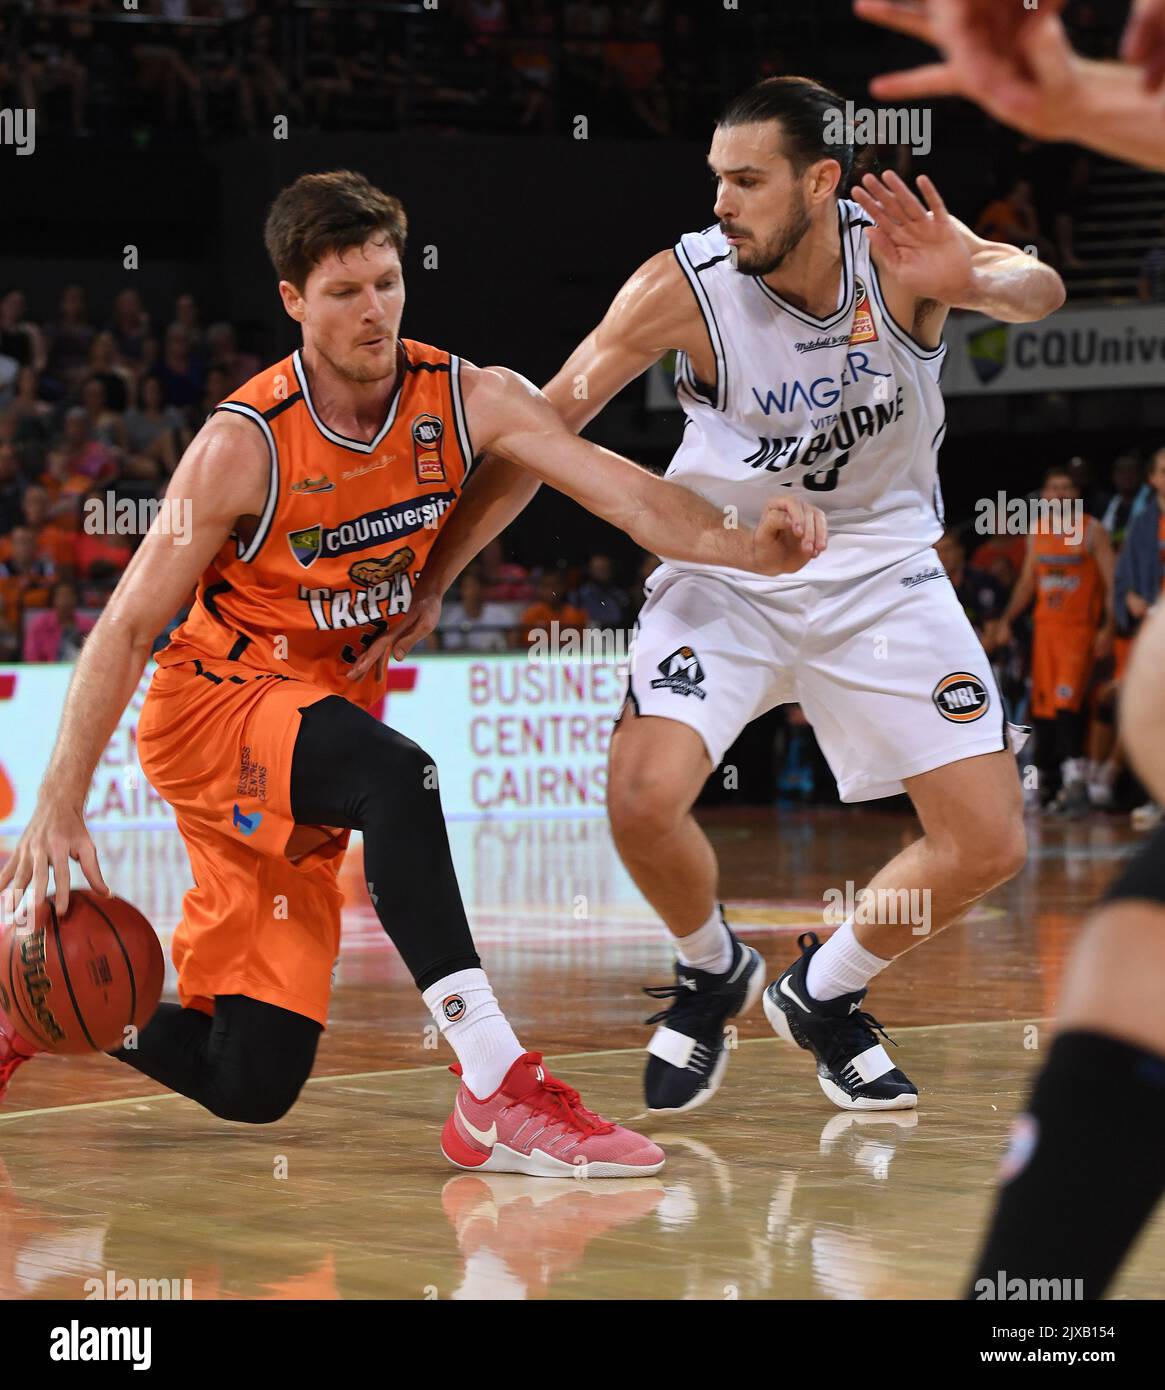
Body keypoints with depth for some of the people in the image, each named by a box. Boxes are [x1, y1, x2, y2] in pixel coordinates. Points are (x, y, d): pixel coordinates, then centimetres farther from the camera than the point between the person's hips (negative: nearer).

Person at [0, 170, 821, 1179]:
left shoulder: (470, 400, -9)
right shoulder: (245, 444, -20)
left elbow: (623, 492, -19)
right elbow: (128, 627, -16)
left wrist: (746, 548, -39)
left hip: (327, 708, 5)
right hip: (211, 706, -5)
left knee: (251, 1084, 2)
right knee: (395, 775, -39)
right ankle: (498, 1096, -41)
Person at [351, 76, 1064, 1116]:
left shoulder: (898, 250, -20)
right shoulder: (683, 287, -21)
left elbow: (1040, 289, -39)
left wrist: (977, 282, -63)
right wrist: (431, 581, -19)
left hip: (880, 572, 1)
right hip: (724, 570, -1)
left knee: (989, 846, -5)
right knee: (644, 801, -24)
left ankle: (821, 995, 22)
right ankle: (713, 977, 9)